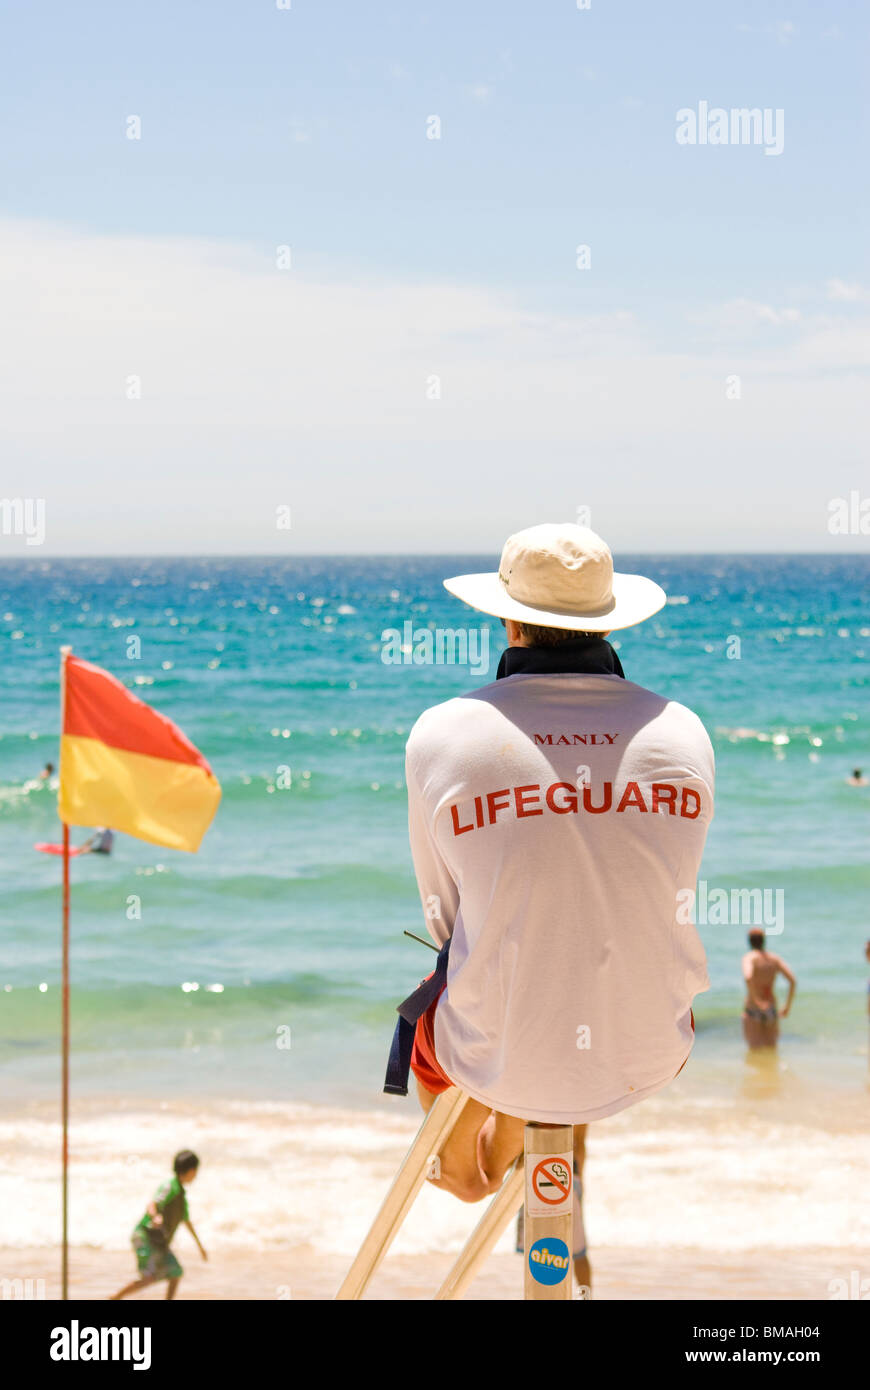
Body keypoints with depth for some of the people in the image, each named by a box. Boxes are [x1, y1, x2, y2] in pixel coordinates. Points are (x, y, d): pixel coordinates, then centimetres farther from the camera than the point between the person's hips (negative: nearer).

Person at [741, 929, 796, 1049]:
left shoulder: (750, 958, -9)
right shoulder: (775, 959, 5)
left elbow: (748, 978, -30)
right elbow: (793, 981, -4)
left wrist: (757, 1000, -21)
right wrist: (787, 1006, 2)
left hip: (753, 1011, -5)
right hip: (771, 1011, 5)